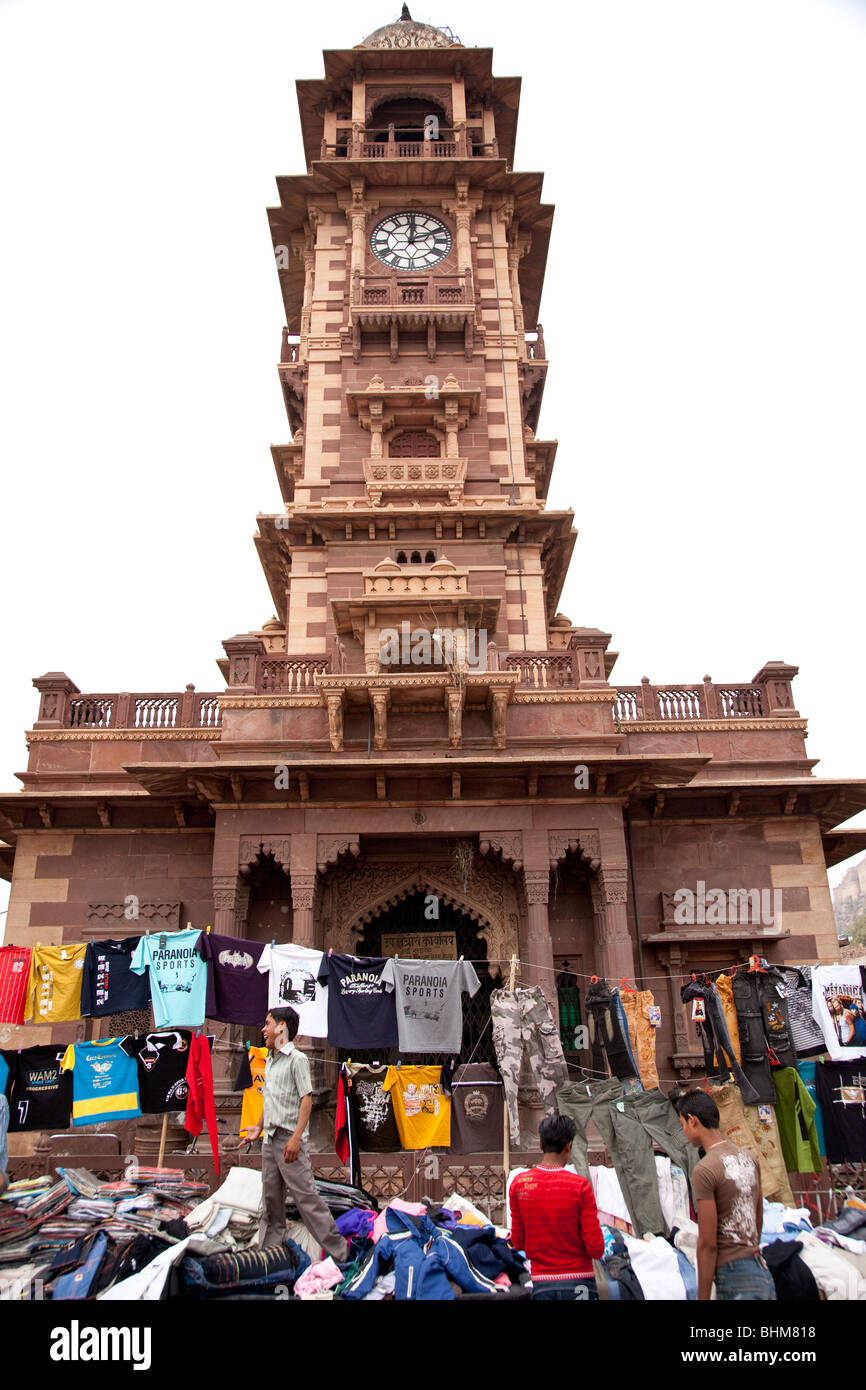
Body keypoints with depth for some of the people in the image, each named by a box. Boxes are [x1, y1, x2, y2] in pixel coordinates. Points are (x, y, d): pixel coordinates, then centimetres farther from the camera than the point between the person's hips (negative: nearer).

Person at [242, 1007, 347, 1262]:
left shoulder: (297, 1059, -10)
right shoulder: (269, 1060, 16)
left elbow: (306, 1100, -16)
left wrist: (296, 1138, -22)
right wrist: (259, 1126, 23)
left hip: (289, 1138, -8)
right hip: (269, 1138, 8)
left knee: (305, 1195, -7)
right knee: (271, 1196, 13)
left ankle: (337, 1251, 0)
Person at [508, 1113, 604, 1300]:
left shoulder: (518, 1184, -5)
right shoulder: (580, 1186, -15)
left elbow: (517, 1242, 3)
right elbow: (596, 1249, -13)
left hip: (540, 1284, 3)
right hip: (577, 1283, -3)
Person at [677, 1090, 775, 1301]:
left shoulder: (705, 1169, -16)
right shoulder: (748, 1158, 8)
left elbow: (708, 1244, -16)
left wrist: (702, 1297, -9)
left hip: (735, 1276, -8)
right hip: (763, 1273, 8)